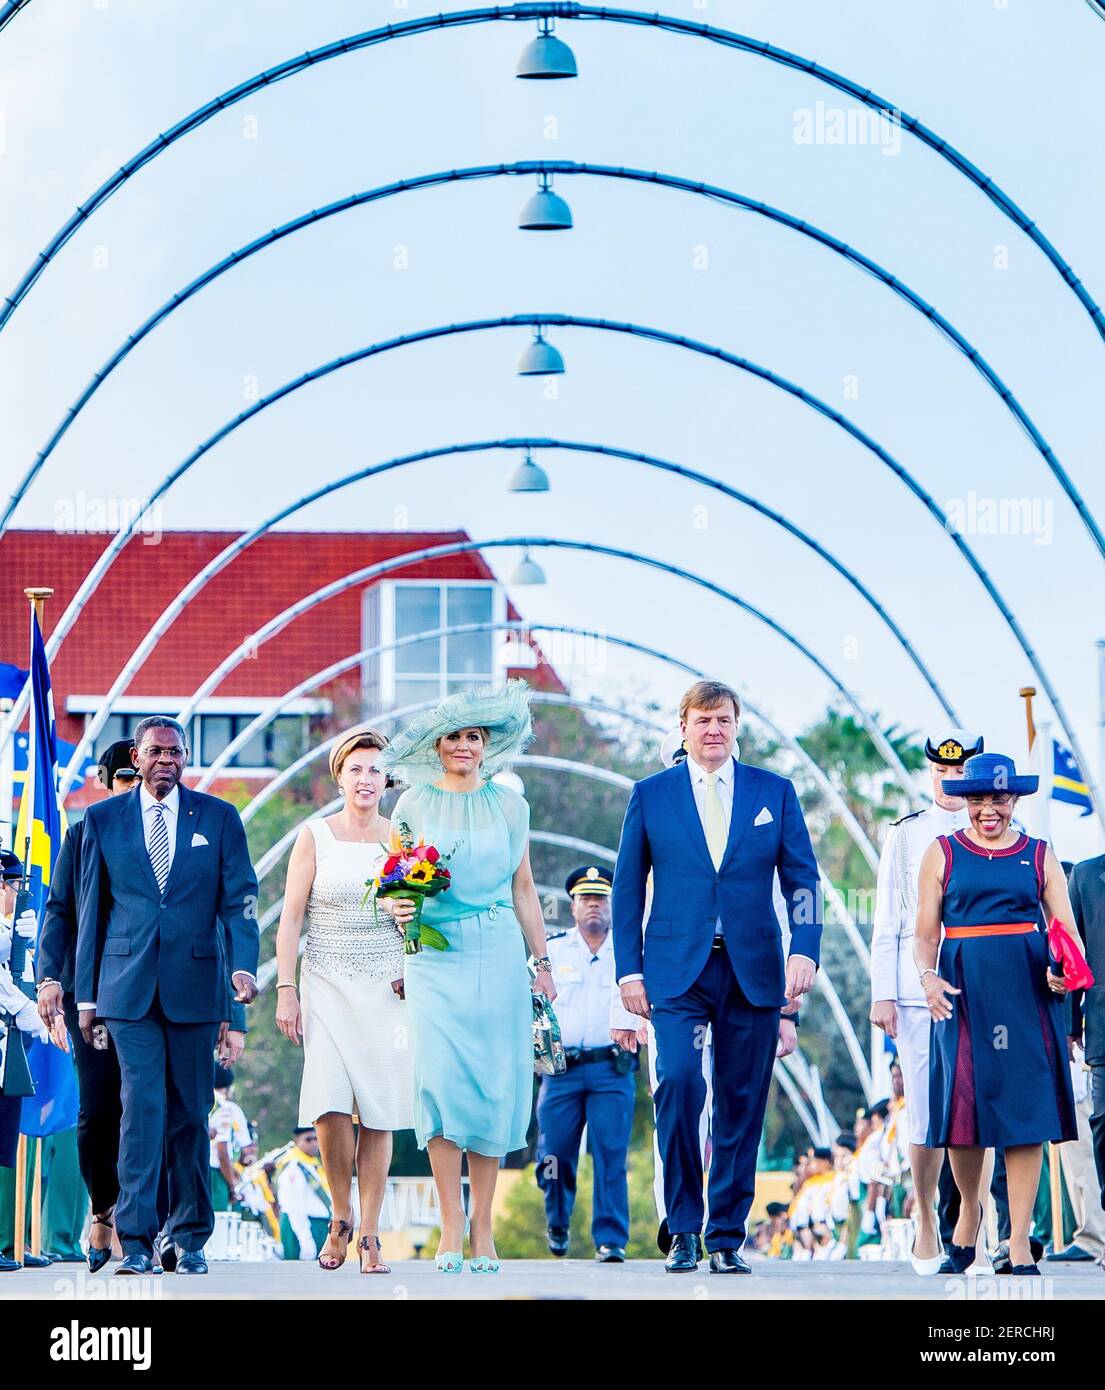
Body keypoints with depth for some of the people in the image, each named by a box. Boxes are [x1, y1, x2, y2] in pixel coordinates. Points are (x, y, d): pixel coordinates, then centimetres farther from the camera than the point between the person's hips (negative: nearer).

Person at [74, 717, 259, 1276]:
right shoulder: (102, 819, 8)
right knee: (142, 1107, -11)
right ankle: (136, 1243, -12)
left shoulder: (218, 817, 7)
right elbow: (90, 910, 10)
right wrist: (86, 994, 8)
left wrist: (243, 965, -13)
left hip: (194, 987, 1)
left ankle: (189, 1239, 15)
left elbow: (238, 898, 3)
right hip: (129, 990, -1)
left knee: (190, 1114, 5)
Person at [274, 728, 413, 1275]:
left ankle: (369, 1236, 5)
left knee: (379, 1114, -3)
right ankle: (341, 1218, 8)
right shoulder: (315, 836, 3)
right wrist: (286, 990, -5)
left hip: (388, 989, 1)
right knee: (330, 1106, -14)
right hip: (329, 985, -1)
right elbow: (290, 918, 2)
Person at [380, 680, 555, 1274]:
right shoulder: (413, 805, 6)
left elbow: (523, 889, 12)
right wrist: (398, 907, -12)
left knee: (492, 1084, -2)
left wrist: (541, 963, 9)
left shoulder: (508, 805, 9)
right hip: (435, 957, -1)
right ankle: (450, 1226, -7)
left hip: (497, 957, 1)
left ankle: (482, 1227, 4)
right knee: (439, 1079, -11)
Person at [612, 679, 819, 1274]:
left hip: (752, 971, 2)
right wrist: (629, 969, 1)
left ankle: (727, 1237, 13)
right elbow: (627, 888, 8)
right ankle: (683, 1230, -7)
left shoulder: (775, 792, 9)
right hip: (676, 970, -1)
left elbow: (802, 879, 6)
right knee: (678, 1080, -19)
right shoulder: (651, 795, 7)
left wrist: (804, 950, -8)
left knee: (742, 1104, 2)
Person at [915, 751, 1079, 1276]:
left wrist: (1065, 970, -15)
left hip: (1027, 989, 0)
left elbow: (1066, 929, 6)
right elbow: (925, 933, 6)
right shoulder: (942, 854, 10)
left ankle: (1019, 1242, -2)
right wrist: (927, 977, -14)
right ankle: (970, 1207, 26)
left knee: (1027, 1105, -5)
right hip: (964, 990, 0)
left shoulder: (1038, 856, 11)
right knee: (964, 1102, -1)